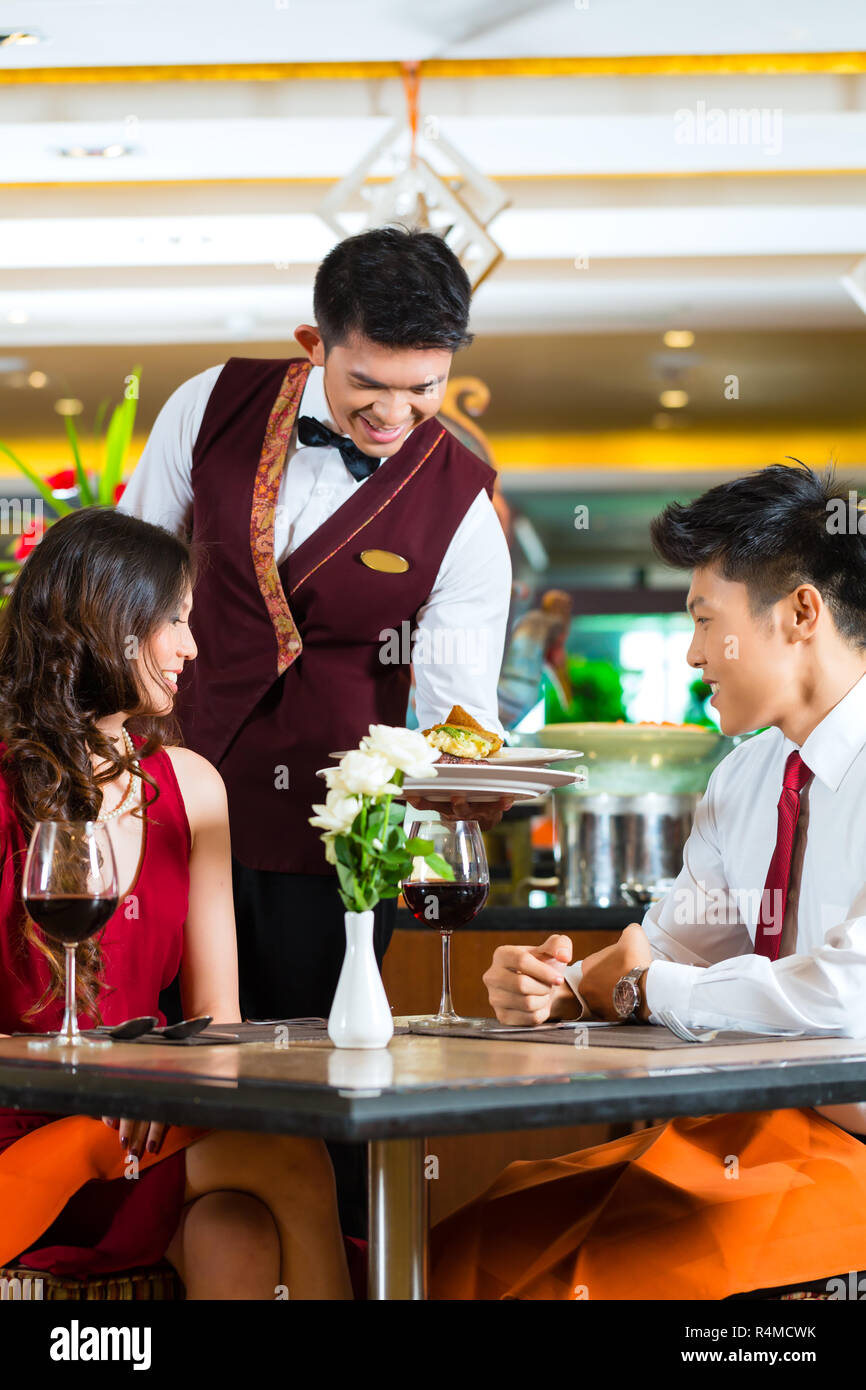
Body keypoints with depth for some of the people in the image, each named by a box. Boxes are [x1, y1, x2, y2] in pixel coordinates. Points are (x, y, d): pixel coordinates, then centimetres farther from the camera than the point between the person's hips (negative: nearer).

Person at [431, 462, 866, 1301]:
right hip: (749, 1128, 8)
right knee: (464, 1256, -4)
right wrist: (555, 987, -8)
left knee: (590, 1273, -23)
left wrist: (643, 987, -12)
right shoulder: (743, 777, 14)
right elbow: (669, 949, 15)